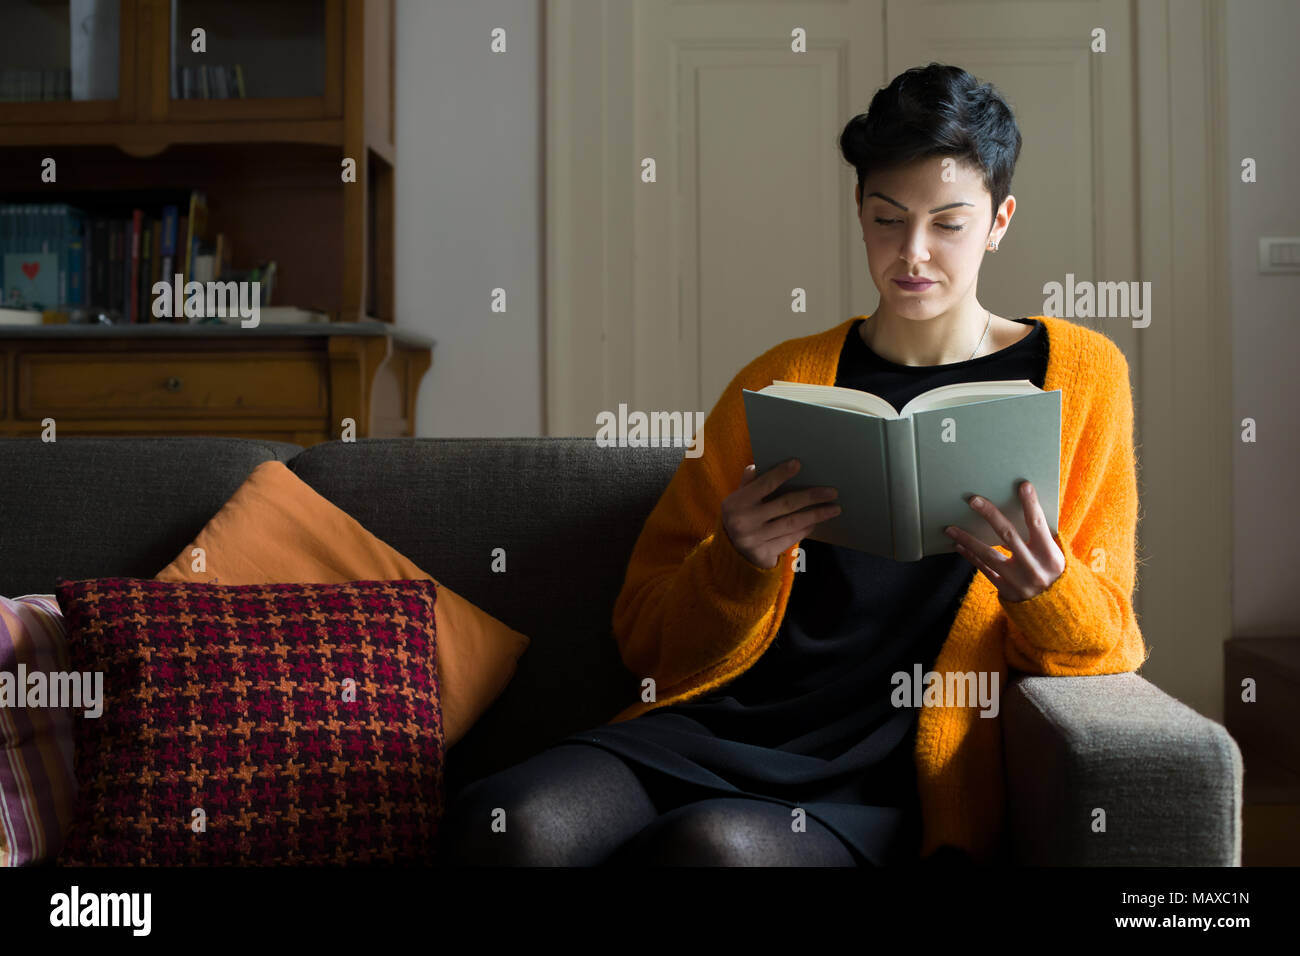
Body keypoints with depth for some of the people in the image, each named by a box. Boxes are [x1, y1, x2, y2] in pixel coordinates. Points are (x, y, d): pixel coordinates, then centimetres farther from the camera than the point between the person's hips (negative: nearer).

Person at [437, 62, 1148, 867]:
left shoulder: (1079, 373, 12)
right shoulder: (782, 379, 15)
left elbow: (1105, 646, 10)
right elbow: (650, 638, 13)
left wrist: (1044, 589, -13)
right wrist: (741, 560, -9)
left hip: (892, 773, -1)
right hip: (720, 724, 2)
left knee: (718, 843, -35)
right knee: (503, 825, -29)